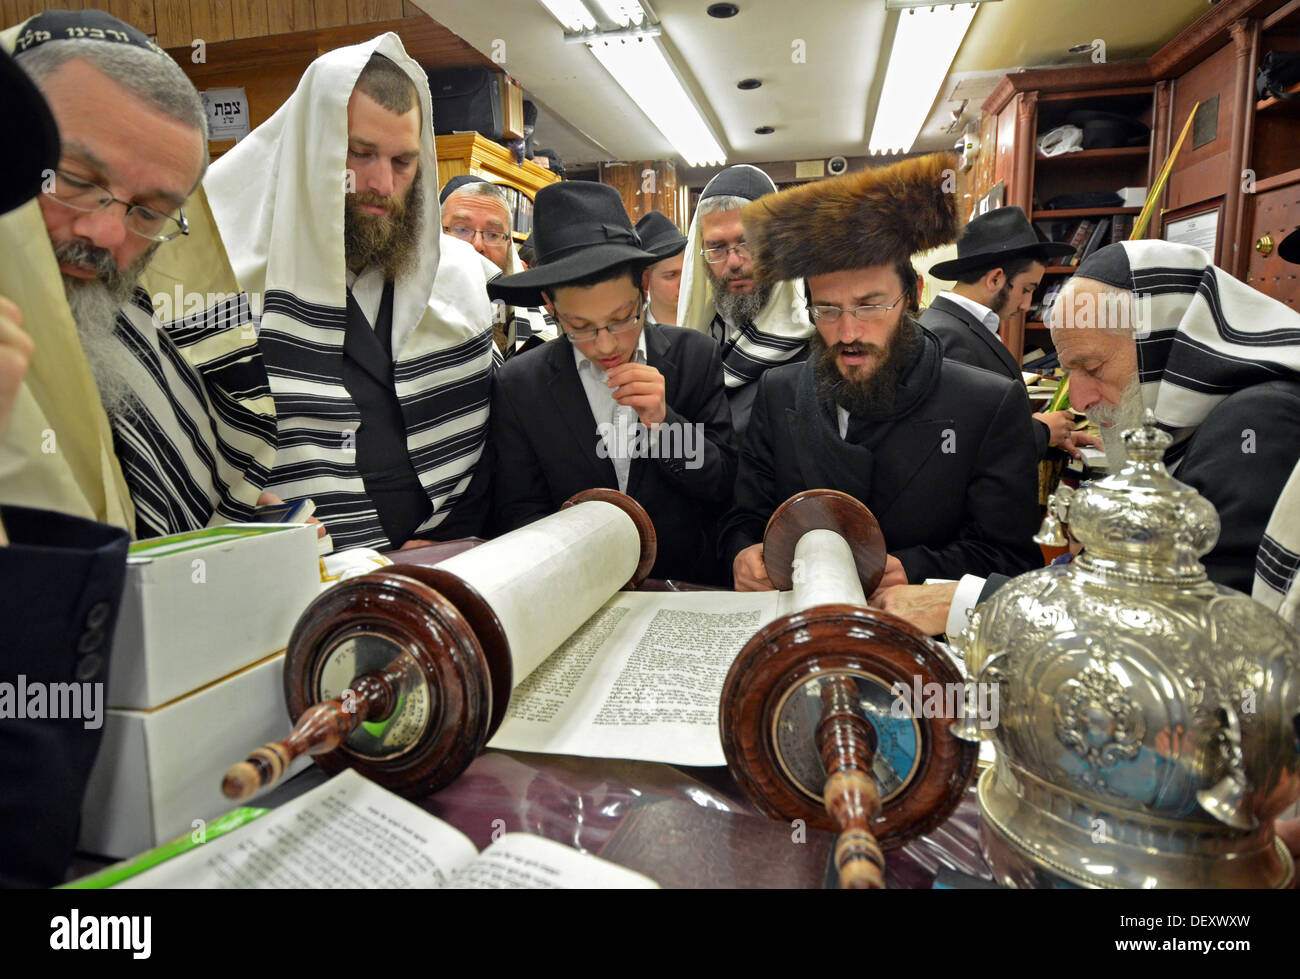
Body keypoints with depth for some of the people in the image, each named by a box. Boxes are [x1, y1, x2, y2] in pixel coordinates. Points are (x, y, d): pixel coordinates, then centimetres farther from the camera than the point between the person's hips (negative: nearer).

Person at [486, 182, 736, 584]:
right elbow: (521, 510, -1)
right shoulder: (518, 387, -5)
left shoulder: (695, 355, -3)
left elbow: (725, 485, -2)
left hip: (690, 581, 1)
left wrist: (662, 422, -18)